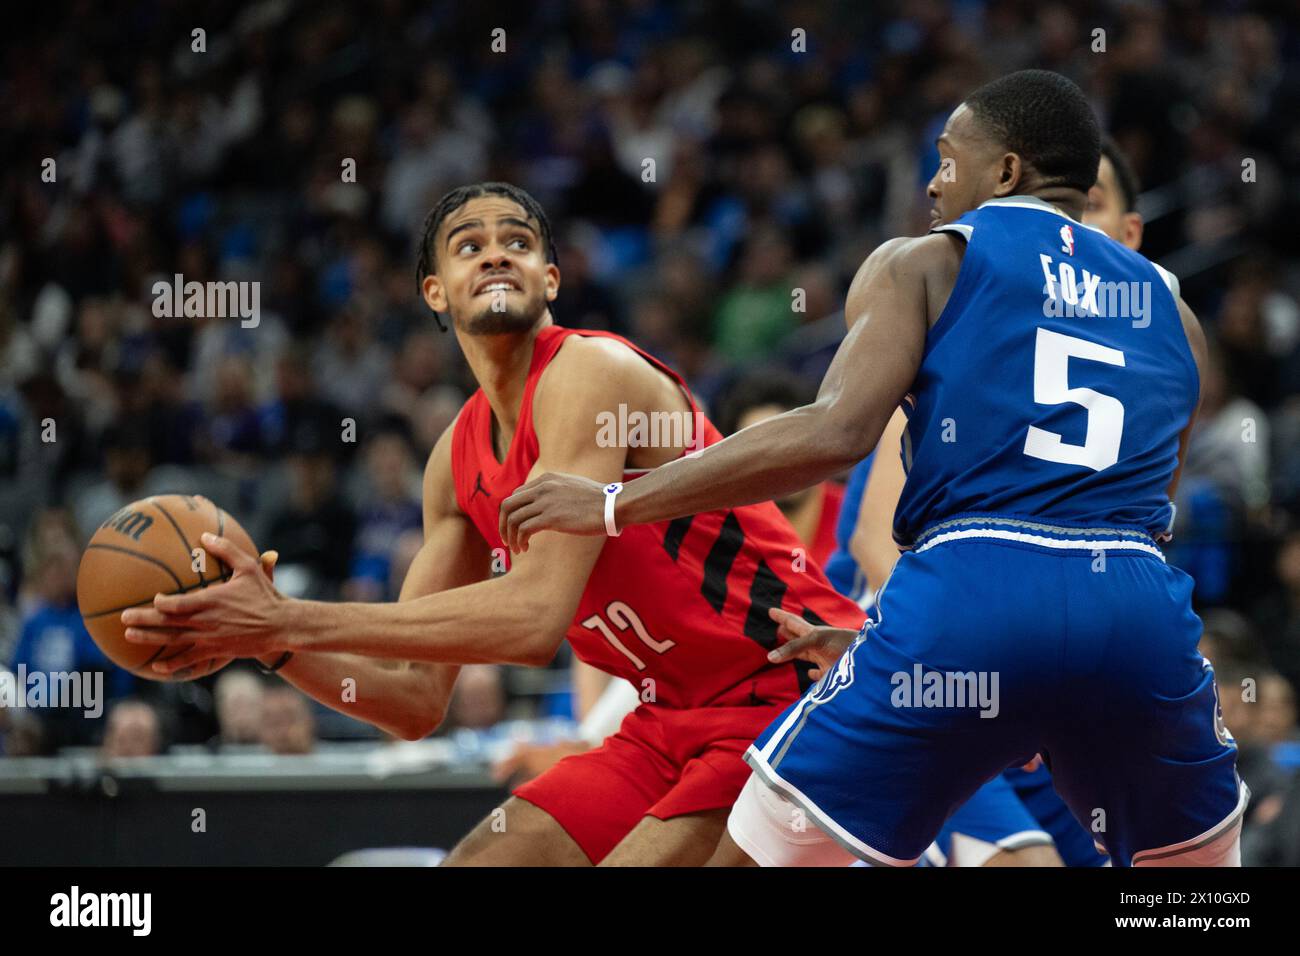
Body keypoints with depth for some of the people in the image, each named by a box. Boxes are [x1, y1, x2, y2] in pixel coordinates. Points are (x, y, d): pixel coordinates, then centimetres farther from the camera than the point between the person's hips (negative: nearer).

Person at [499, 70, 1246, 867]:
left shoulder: (923, 264, 12)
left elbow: (836, 434, -6)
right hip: (1139, 614, 3)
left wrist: (616, 505, 0)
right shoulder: (1172, 311, 25)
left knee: (750, 856, 11)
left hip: (966, 597, -3)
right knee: (1202, 856, 28)